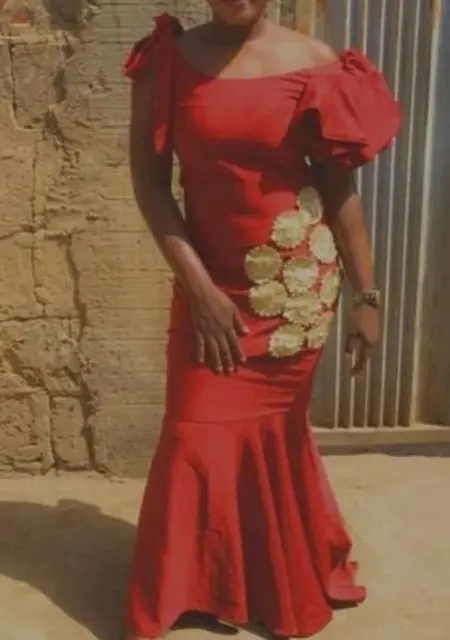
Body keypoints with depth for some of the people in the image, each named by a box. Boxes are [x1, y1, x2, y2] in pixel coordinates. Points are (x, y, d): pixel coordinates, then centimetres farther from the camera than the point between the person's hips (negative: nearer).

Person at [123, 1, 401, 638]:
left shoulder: (313, 61, -3)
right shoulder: (170, 59, -3)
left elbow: (340, 187, -1)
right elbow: (149, 179, -5)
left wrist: (367, 294, -2)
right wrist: (200, 287, -11)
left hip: (299, 278, 0)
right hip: (211, 281, 0)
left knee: (275, 430, 12)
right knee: (198, 437, 3)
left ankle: (285, 580, 37)